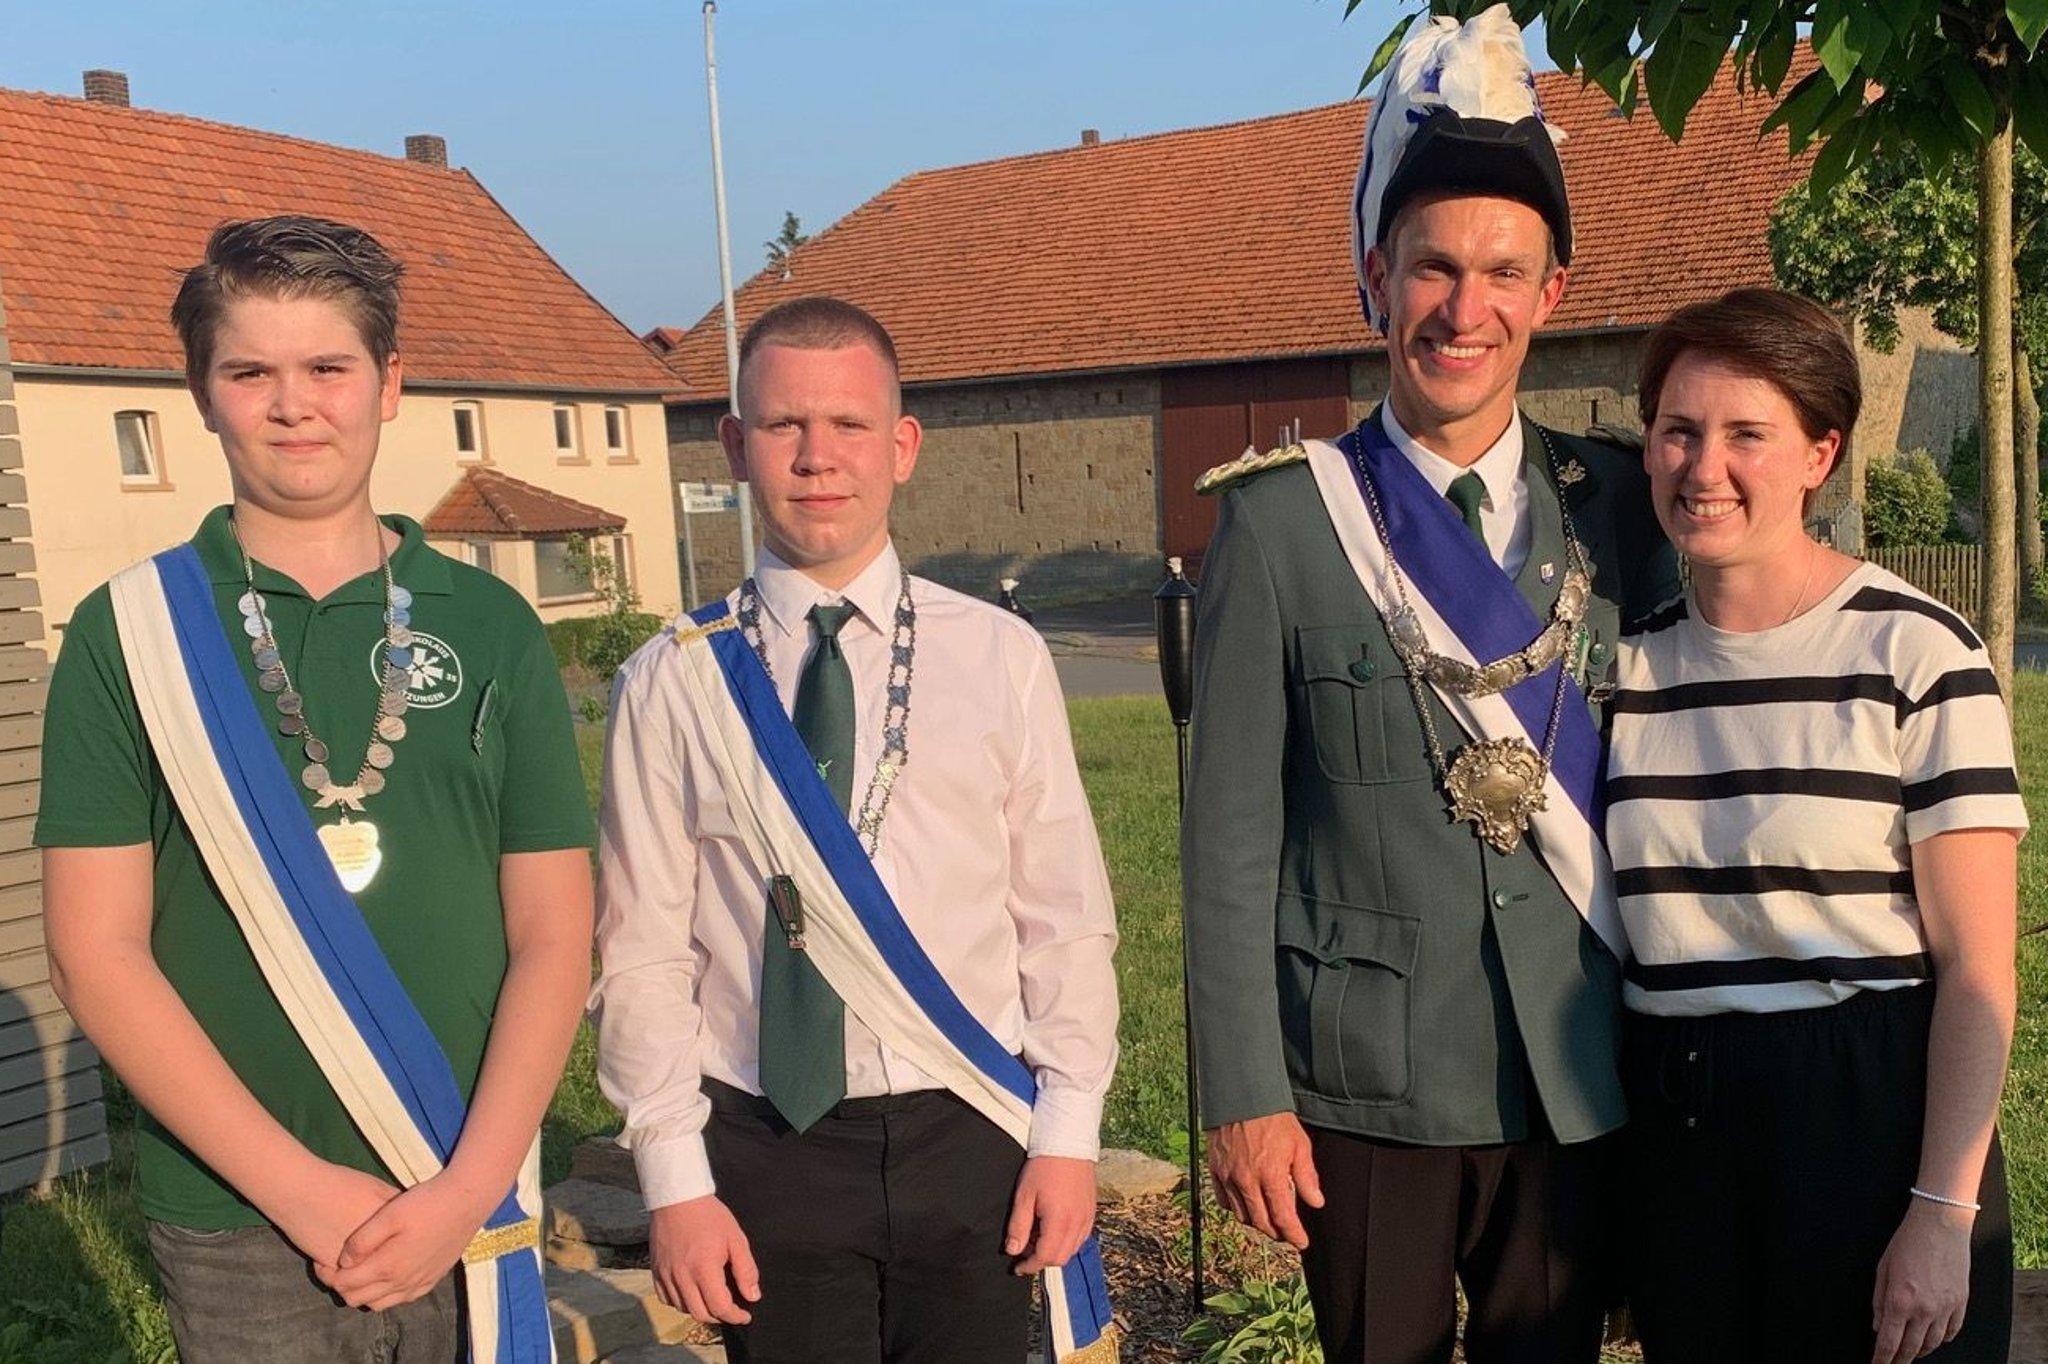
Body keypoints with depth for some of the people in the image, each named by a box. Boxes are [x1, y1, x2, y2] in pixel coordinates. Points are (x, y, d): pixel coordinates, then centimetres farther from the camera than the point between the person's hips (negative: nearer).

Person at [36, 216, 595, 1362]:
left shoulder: (493, 627, 1)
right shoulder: (128, 634, -1)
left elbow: (554, 936, -1)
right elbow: (97, 951, -5)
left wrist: (470, 1187, -11)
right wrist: (299, 1186, -11)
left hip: (476, 1203, 1)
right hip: (239, 1225, -1)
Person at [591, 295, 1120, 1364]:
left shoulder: (1000, 657, -1)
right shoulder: (671, 684, -3)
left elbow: (1065, 915, 0)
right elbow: (642, 955, -3)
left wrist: (1068, 1132, -2)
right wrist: (676, 1179, -4)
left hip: (970, 1134, 1)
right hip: (767, 1149, 0)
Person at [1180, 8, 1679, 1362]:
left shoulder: (1622, 505, 1)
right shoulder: (1280, 517, -8)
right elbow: (1230, 838, -8)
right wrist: (1243, 1094, -8)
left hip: (1581, 1080, 3)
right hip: (1366, 1084, -2)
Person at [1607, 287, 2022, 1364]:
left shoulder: (1916, 652, -10)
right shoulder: (1629, 658, 3)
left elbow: (1977, 966, -9)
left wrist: (1942, 1212, -12)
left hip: (1870, 1117, -4)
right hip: (1672, 1127, 4)